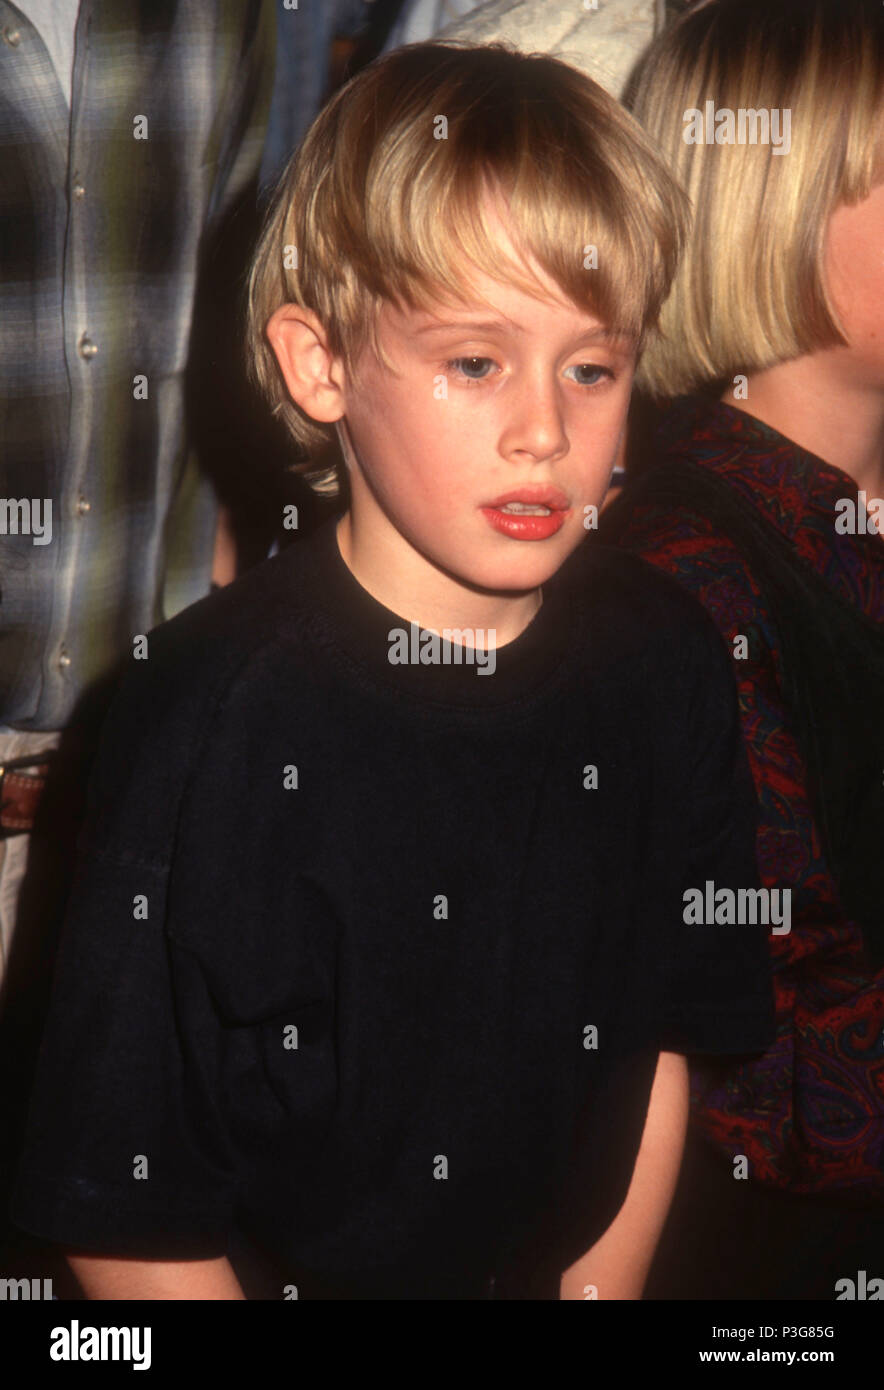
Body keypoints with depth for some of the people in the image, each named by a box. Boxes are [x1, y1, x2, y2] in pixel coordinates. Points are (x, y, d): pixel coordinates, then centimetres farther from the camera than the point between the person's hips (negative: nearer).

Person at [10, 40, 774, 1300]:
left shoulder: (668, 664, -11)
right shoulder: (214, 714, -25)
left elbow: (668, 1035, -2)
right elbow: (119, 1209, -21)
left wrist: (602, 1287, -6)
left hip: (569, 1272, 4)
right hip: (277, 1273, -3)